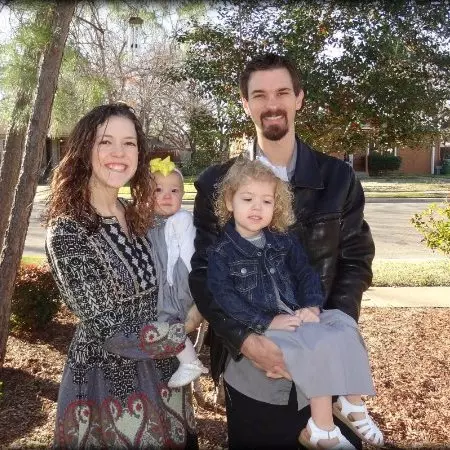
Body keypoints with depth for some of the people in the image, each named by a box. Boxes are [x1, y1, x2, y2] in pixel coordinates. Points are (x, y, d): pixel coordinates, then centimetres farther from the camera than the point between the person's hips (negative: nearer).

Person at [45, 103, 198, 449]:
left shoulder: (136, 215, -1)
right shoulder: (67, 231, -22)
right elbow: (111, 331, -22)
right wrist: (186, 331, -15)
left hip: (161, 369, 6)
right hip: (108, 381, -6)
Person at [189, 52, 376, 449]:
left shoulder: (338, 178, 0)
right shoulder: (216, 184, -2)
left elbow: (356, 262, 1)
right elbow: (203, 272, -4)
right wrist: (245, 340, -16)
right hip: (246, 363, 0)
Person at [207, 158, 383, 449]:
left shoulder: (283, 241, 10)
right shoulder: (220, 253, -7)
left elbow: (306, 273, 9)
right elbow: (224, 297, -16)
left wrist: (312, 307, -11)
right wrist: (267, 321, -22)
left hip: (298, 316, 6)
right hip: (261, 327, -6)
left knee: (345, 330, -12)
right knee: (317, 349, -24)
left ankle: (352, 404, 5)